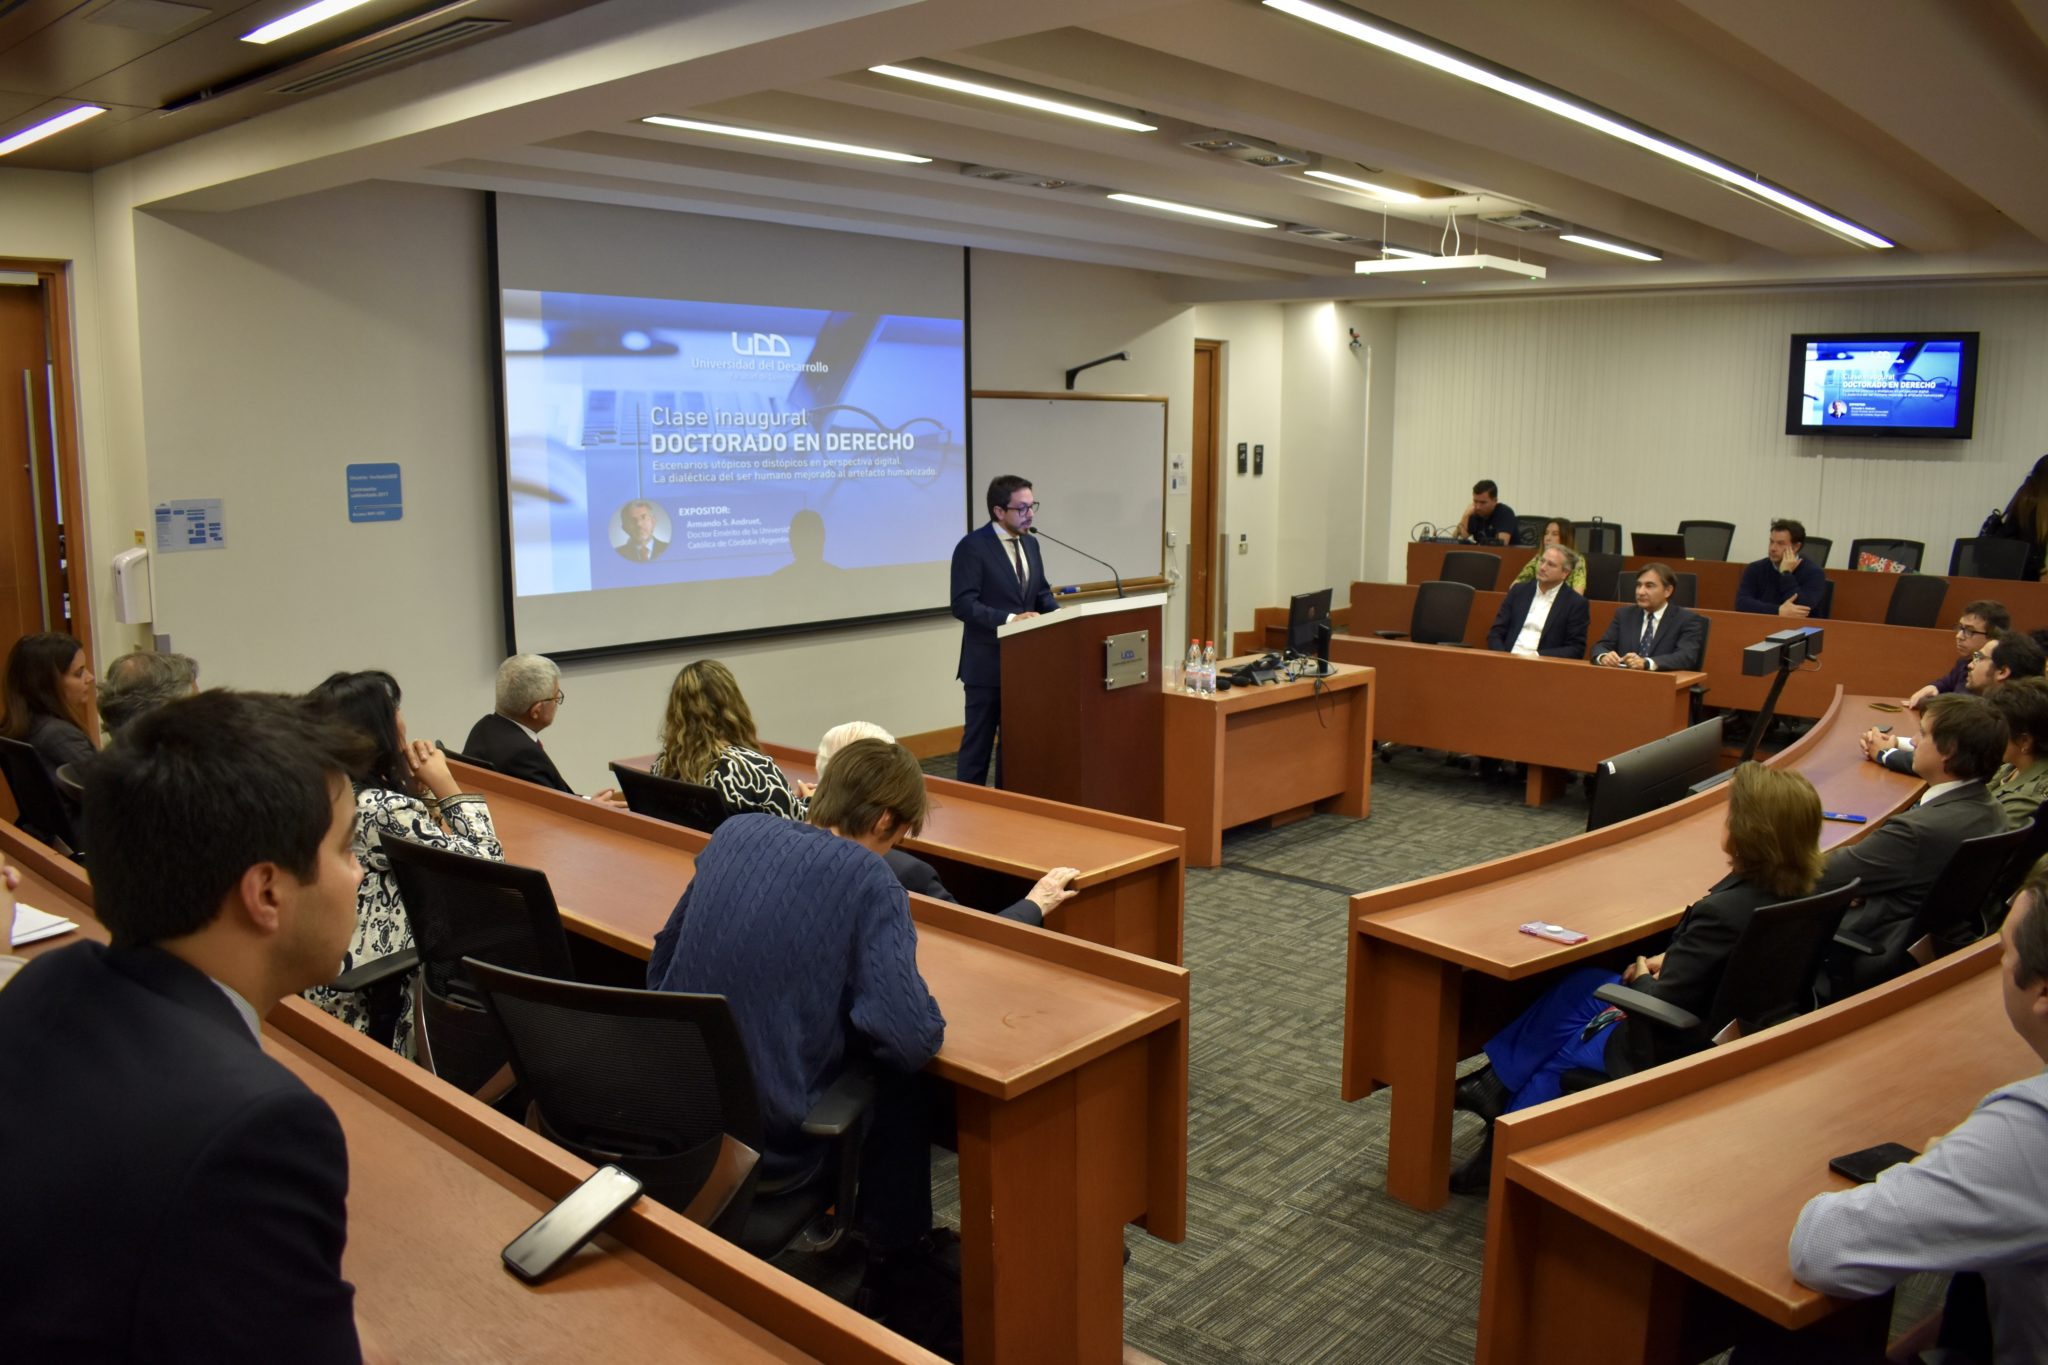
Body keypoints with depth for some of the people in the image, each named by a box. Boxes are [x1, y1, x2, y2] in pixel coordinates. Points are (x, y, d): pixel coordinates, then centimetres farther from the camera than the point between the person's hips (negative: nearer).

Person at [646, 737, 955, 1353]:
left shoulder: (736, 832, 1)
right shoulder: (866, 876, -16)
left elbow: (661, 965, 12)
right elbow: (914, 1039, -24)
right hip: (767, 1141, -6)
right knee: (902, 1085, 23)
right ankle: (896, 1274, 37)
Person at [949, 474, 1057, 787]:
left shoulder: (1030, 544, 9)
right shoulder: (972, 546, -14)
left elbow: (1041, 592, 17)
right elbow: (963, 605, -21)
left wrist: (1058, 614, -5)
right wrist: (1010, 618, -29)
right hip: (987, 663, -7)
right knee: (978, 739, 3)